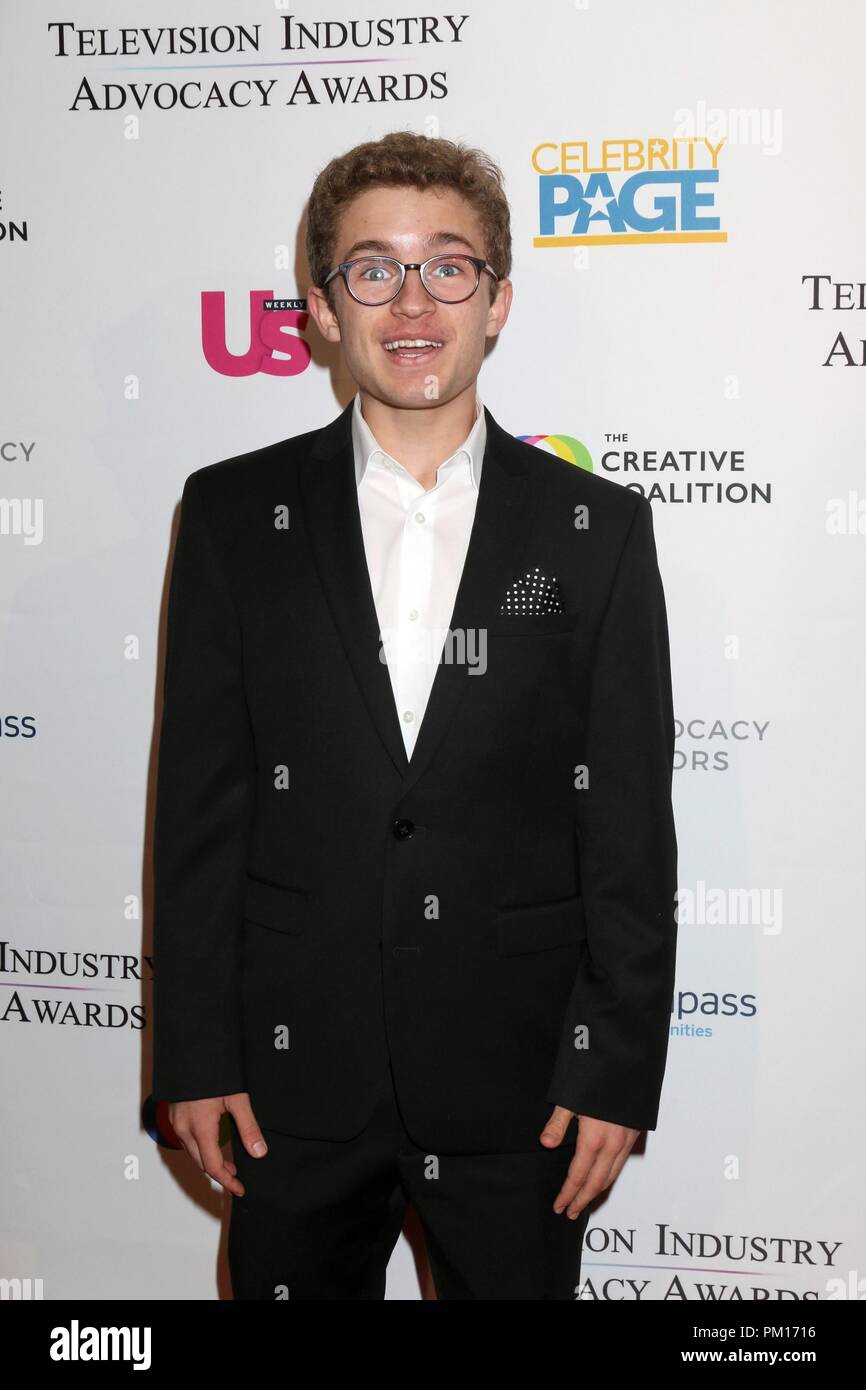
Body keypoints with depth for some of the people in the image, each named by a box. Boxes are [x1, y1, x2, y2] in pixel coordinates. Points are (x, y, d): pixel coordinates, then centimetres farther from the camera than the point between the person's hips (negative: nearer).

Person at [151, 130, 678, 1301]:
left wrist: (618, 1070, -5)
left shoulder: (596, 527, -2)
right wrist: (195, 1053, -2)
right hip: (293, 1077, 1)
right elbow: (198, 802, -1)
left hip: (517, 1078, 0)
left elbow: (630, 825, -2)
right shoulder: (234, 514, 0)